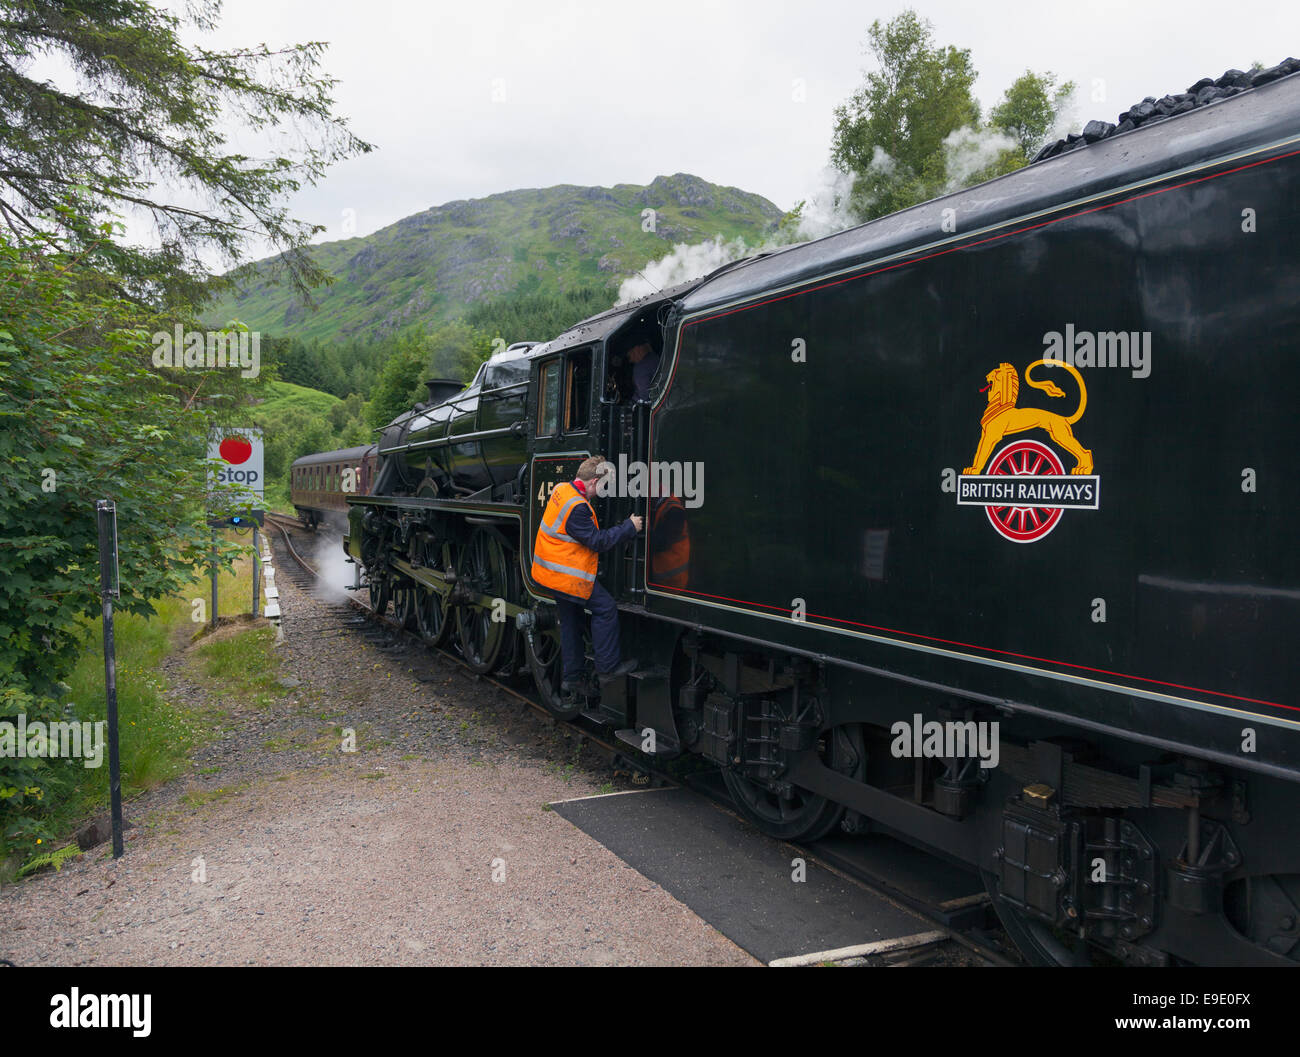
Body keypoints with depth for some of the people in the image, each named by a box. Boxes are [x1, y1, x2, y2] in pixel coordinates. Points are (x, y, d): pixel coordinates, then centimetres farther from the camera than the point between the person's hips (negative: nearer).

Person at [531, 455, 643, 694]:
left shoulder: (562, 489, 5)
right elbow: (597, 541, -21)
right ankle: (608, 667, 6)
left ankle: (572, 676, 24)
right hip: (568, 576, -10)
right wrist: (629, 527, -14)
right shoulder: (577, 507, -26)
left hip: (552, 573, 10)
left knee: (571, 621, 17)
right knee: (606, 609, -1)